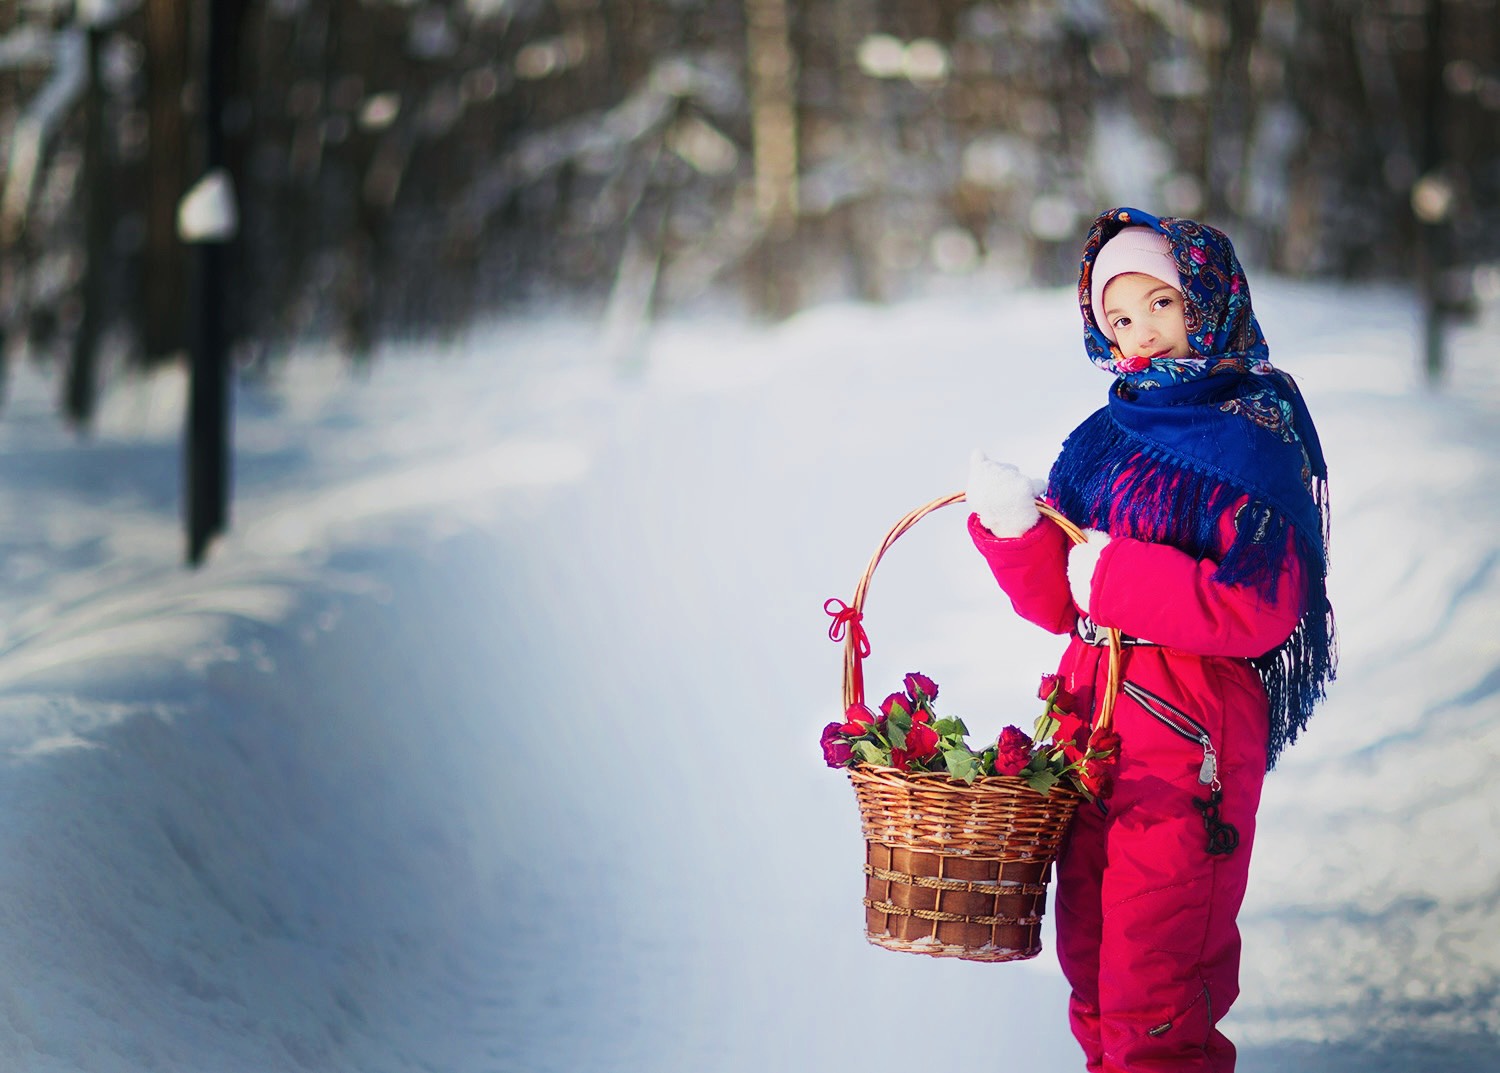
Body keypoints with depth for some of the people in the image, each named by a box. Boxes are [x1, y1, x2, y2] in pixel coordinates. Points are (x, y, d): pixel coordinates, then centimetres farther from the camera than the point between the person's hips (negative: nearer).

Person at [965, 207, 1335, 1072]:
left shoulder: (1251, 441, -7)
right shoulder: (1103, 442, 12)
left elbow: (1259, 611, -17)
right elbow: (1057, 603, 12)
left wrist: (1117, 577, -14)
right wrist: (1016, 531, -7)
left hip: (1195, 729, -7)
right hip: (1091, 711, 7)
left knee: (1155, 977, -9)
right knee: (1092, 962, 14)